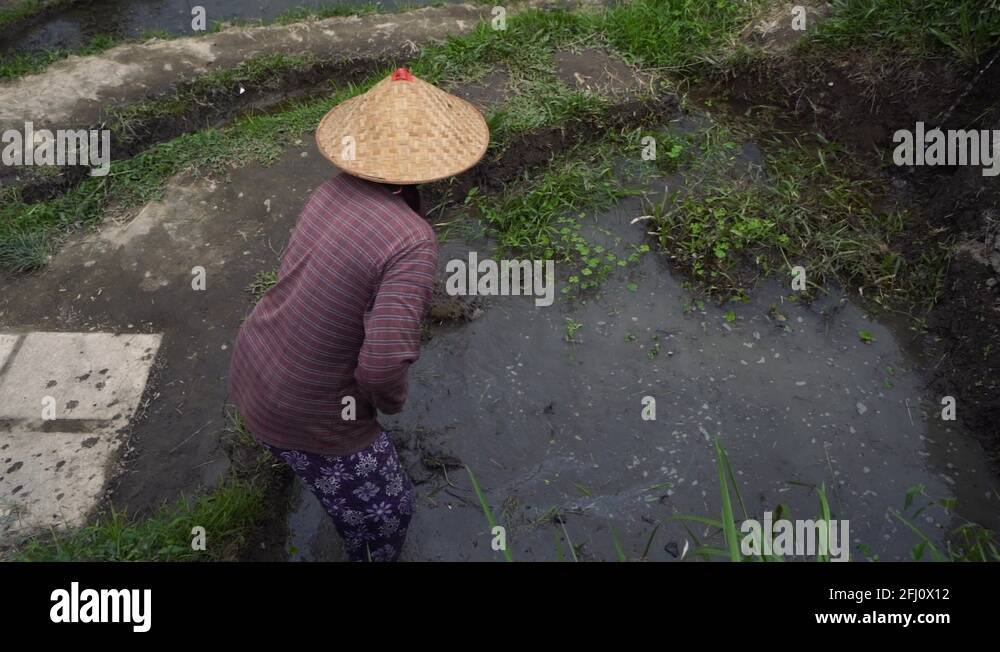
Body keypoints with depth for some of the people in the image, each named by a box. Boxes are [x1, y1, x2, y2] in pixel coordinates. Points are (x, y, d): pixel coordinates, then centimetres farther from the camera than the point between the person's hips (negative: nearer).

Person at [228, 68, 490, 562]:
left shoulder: (335, 189, -9)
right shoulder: (412, 242, -31)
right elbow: (383, 366, -38)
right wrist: (391, 400, -15)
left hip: (249, 368, 7)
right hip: (309, 414, -7)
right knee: (384, 510, 16)